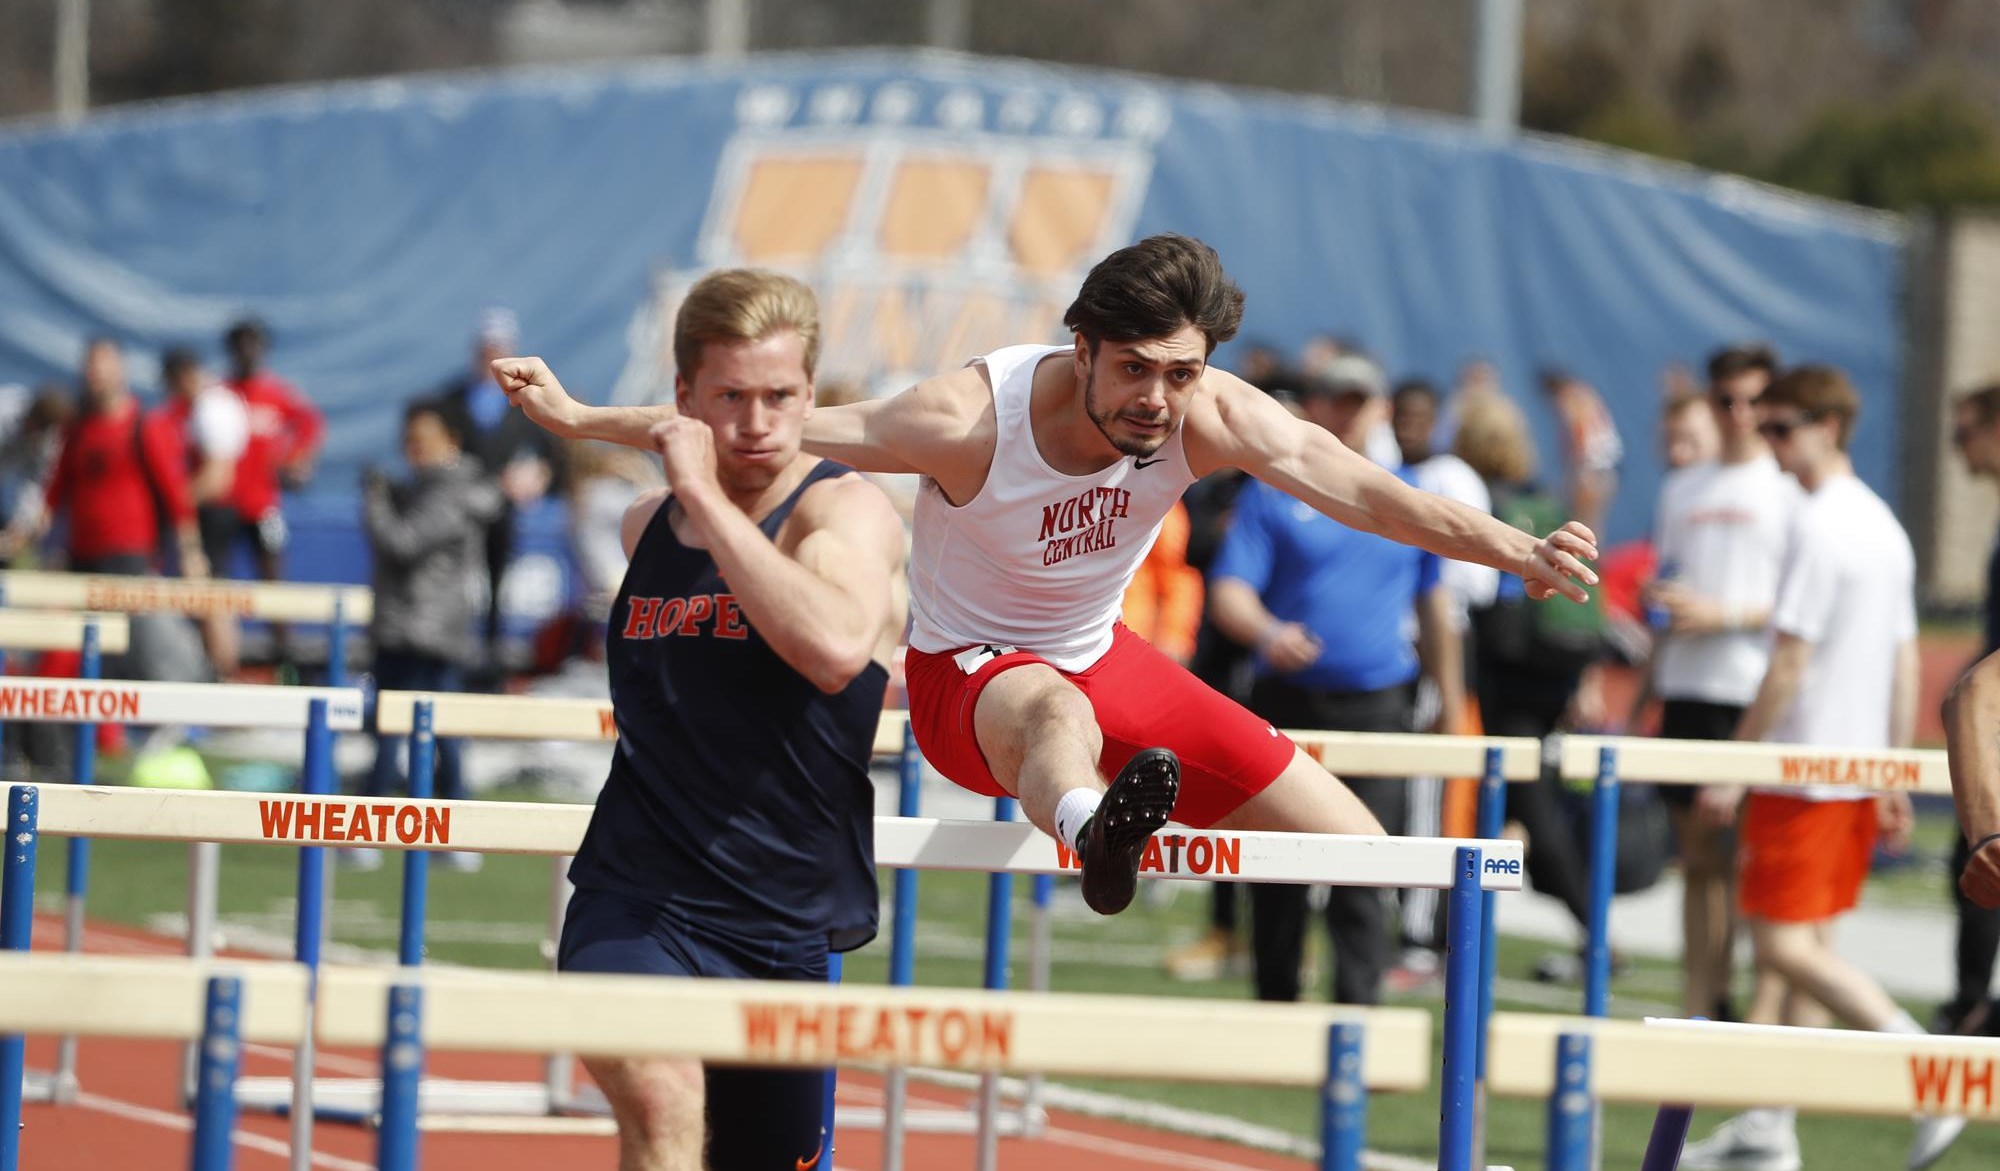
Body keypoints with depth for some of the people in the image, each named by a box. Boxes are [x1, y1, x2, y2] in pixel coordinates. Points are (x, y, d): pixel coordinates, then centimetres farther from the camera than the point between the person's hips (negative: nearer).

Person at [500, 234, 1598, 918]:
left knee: (1354, 848, 2)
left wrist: (1511, 549, -44)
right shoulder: (975, 417, -27)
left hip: (1104, 658, 6)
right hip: (968, 674, -6)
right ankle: (1095, 831, -82)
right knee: (1057, 713, -46)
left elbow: (1354, 488, -30)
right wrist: (582, 419, -30)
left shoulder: (1209, 417, -18)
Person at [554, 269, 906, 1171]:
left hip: (783, 928, -1)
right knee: (660, 1097, -29)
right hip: (635, 901, 1)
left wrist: (705, 498, -27)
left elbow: (835, 647, -32)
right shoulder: (647, 526, 8)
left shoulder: (845, 510, -8)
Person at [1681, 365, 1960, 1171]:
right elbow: (1905, 660, 16)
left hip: (1802, 766, -9)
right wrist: (1896, 783, 19)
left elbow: (1790, 664, -17)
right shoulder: (1884, 525, 13)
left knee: (1784, 945, -8)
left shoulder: (1818, 526, -15)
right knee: (1806, 947, 10)